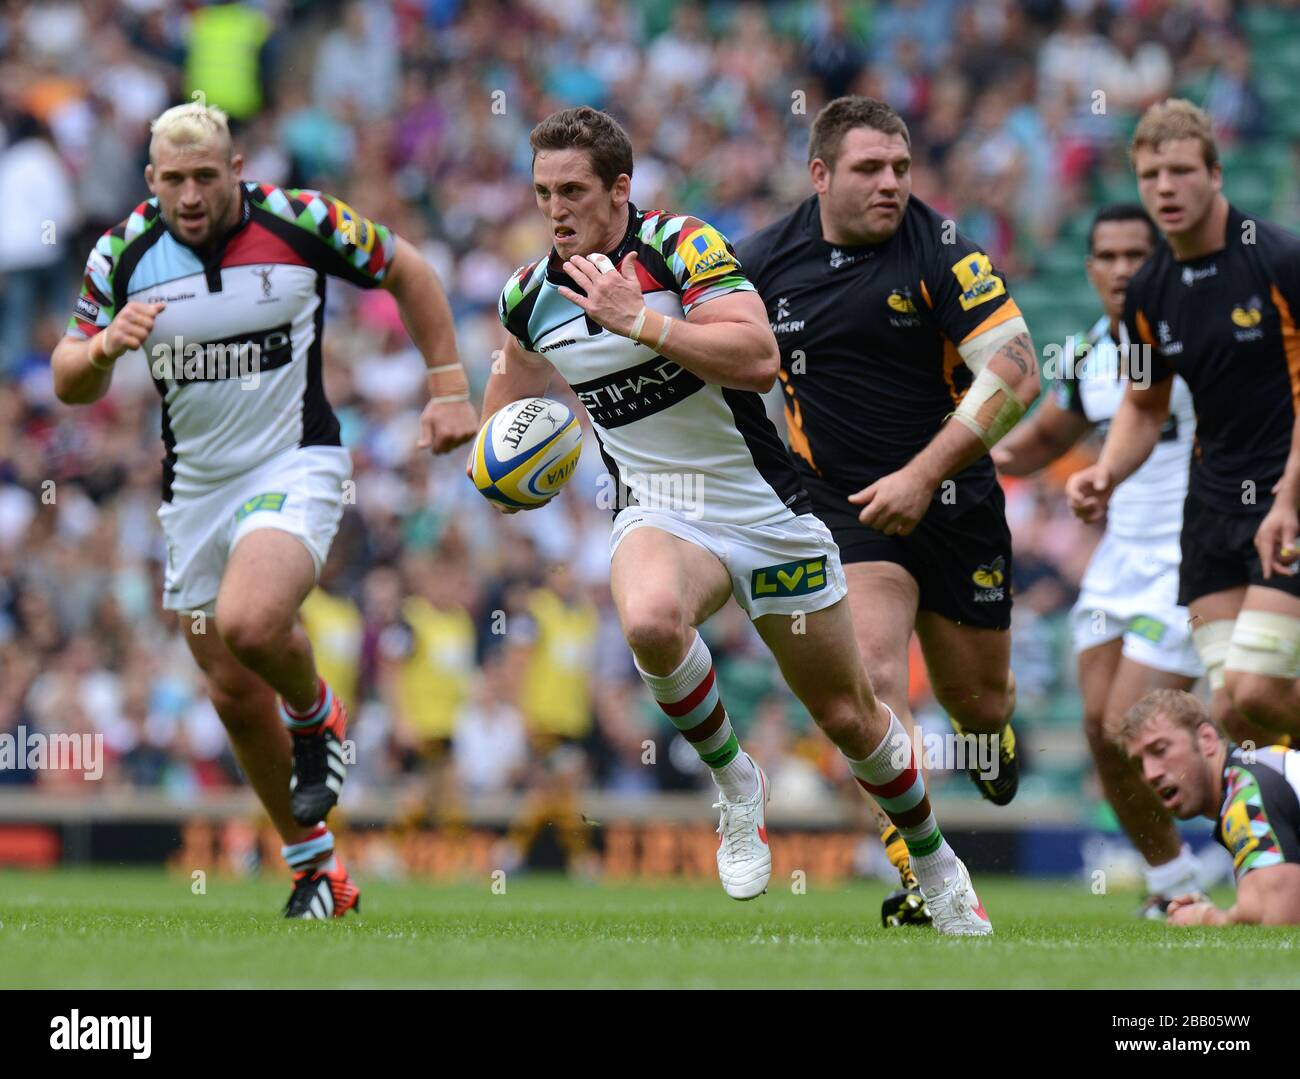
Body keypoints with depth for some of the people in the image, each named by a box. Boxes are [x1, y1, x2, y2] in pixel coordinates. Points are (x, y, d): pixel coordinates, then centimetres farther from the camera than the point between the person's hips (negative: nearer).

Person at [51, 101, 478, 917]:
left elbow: (408, 272, 5)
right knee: (234, 694, 7)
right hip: (195, 486, 4)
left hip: (295, 468, -4)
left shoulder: (300, 222, -11)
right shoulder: (124, 253, -4)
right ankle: (315, 867, 24)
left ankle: (318, 719, 3)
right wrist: (105, 346, -19)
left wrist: (449, 387, 2)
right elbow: (71, 383, 3)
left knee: (249, 623, -31)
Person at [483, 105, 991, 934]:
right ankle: (735, 781, -10)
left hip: (766, 512, -2)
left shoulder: (684, 246, -15)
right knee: (650, 620, -35)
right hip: (661, 515, 2)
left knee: (850, 717, 8)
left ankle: (936, 864, 34)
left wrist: (639, 319, -32)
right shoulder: (532, 296, 0)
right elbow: (516, 380, 23)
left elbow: (759, 358, -29)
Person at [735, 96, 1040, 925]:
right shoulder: (765, 261, -5)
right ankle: (915, 876, -20)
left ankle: (992, 734, 52)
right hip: (844, 501, 0)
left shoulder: (939, 248, -15)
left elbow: (1015, 373, -20)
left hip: (953, 500, 0)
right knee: (875, 670, -22)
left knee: (978, 697, 12)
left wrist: (923, 475, -24)